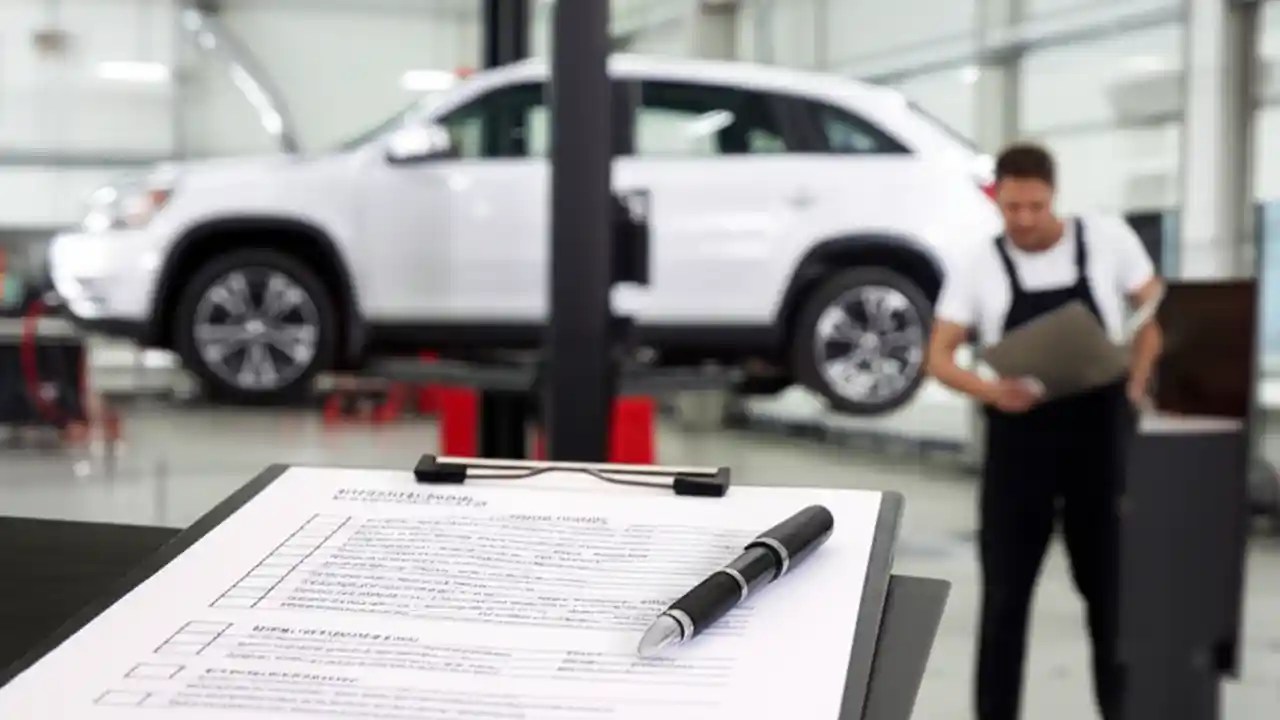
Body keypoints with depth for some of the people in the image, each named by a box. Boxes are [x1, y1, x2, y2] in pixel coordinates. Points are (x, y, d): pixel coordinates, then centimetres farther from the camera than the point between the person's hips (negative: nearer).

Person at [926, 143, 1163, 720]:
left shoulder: (1109, 239, -3)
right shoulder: (979, 266, -2)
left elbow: (1155, 310, 9)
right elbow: (939, 357, -3)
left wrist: (1136, 388, -2)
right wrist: (990, 390, -22)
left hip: (1101, 435, 0)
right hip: (1019, 441, 0)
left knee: (1111, 586, 8)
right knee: (1004, 593, 3)